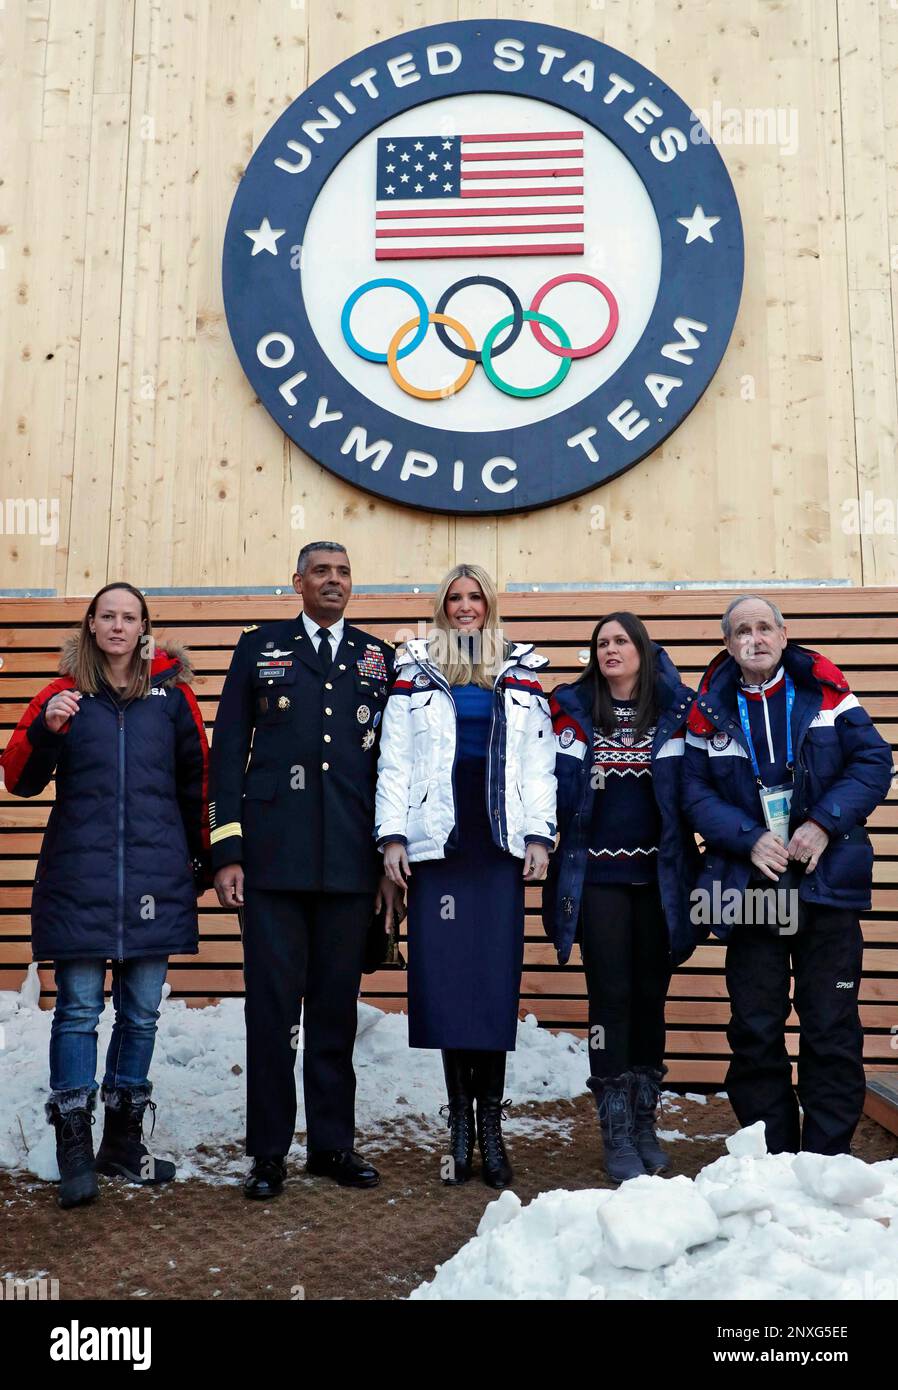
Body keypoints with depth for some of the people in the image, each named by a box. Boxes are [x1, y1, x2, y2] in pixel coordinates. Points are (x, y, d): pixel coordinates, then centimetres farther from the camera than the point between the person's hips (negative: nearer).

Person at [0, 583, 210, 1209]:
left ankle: (124, 1140, 22)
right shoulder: (62, 695, 6)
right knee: (78, 1010, -1)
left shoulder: (174, 694, 6)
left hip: (154, 875, 1)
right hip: (78, 875, -1)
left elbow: (195, 782, 11)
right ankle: (74, 1150, 8)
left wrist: (201, 858, 15)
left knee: (141, 1013, 7)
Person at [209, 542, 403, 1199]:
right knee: (272, 1005, 2)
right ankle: (269, 1151, 14)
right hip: (274, 855, -1)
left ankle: (333, 1142, 22)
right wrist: (227, 851, -2)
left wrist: (391, 857, 6)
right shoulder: (260, 647, 9)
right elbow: (228, 749, 5)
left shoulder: (378, 657, 13)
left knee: (337, 1005, 9)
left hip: (351, 862, 2)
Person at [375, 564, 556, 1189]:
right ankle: (461, 1124, 11)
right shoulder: (415, 673, 10)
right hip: (436, 838, 0)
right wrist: (393, 835, -2)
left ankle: (489, 1126, 8)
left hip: (500, 841, 1)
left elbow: (539, 763, 9)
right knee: (445, 976, -1)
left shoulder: (521, 676, 13)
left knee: (497, 978, -2)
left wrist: (540, 836, 1)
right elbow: (394, 759, 6)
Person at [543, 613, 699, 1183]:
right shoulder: (573, 709, 3)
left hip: (657, 875, 1)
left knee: (651, 996, 9)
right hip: (598, 876, -1)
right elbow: (558, 787, -1)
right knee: (611, 997, -1)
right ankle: (617, 1134, 8)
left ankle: (645, 1123, 24)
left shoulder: (674, 710, 4)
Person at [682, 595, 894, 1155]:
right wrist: (748, 839, -14)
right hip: (750, 887, 1)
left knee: (831, 1027, 4)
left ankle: (828, 1160, 17)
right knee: (755, 1030, 6)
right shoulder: (712, 711, 4)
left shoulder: (823, 691, 2)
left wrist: (825, 823, -13)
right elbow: (697, 792, 0)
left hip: (827, 880, -1)